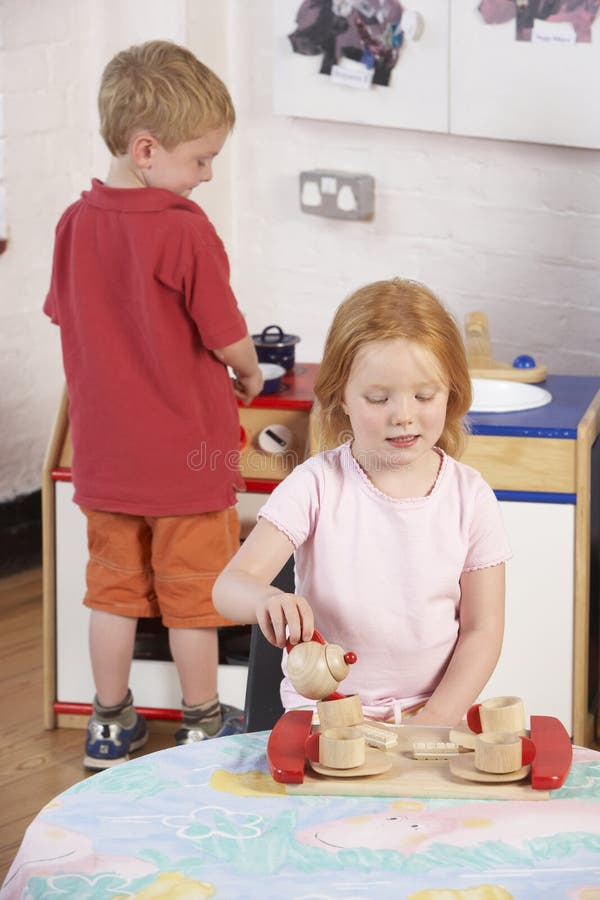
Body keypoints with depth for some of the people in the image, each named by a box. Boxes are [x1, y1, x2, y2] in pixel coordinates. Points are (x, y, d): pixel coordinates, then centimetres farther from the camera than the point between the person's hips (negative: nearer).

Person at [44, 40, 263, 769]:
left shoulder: (75, 223, -3)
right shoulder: (185, 230, -21)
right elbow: (230, 340, -16)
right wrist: (248, 377, 5)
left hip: (103, 454, 5)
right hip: (187, 453, -5)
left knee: (113, 586, 17)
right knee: (191, 595, 10)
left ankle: (110, 724, 27)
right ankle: (202, 725, 24)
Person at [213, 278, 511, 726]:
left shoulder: (470, 497, 1)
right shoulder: (317, 485, -4)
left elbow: (482, 629, 4)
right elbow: (230, 586, -10)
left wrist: (435, 719, -10)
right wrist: (267, 600, -34)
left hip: (436, 711, 2)